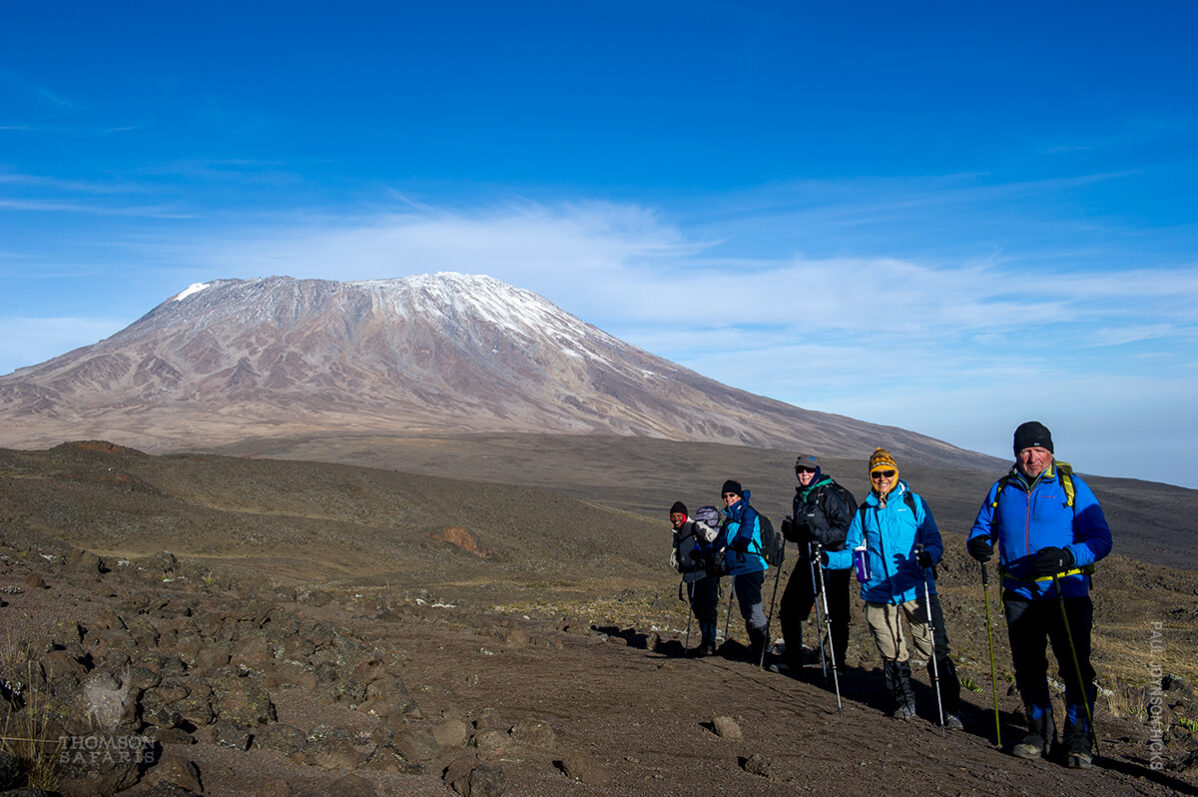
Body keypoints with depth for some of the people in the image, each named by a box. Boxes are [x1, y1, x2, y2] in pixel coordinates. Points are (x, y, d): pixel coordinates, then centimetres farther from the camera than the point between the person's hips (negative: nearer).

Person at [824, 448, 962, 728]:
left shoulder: (914, 503, 5)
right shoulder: (864, 511, 12)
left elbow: (934, 541, 2)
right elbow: (853, 553, 14)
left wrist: (929, 555, -20)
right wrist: (828, 558, -4)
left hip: (916, 590, -3)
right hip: (879, 592, 3)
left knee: (935, 650, -4)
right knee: (892, 654, 9)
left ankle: (950, 709, 6)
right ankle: (904, 703, 26)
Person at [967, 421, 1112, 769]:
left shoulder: (1072, 486, -2)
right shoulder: (1002, 490, 9)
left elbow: (1100, 538, -6)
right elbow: (982, 529, 17)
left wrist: (1066, 557, -24)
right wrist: (978, 543, -8)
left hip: (1067, 593, -3)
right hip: (1019, 594, 3)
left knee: (1075, 668, -4)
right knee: (1027, 667, 10)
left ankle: (1078, 739, 11)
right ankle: (1040, 731, 26)